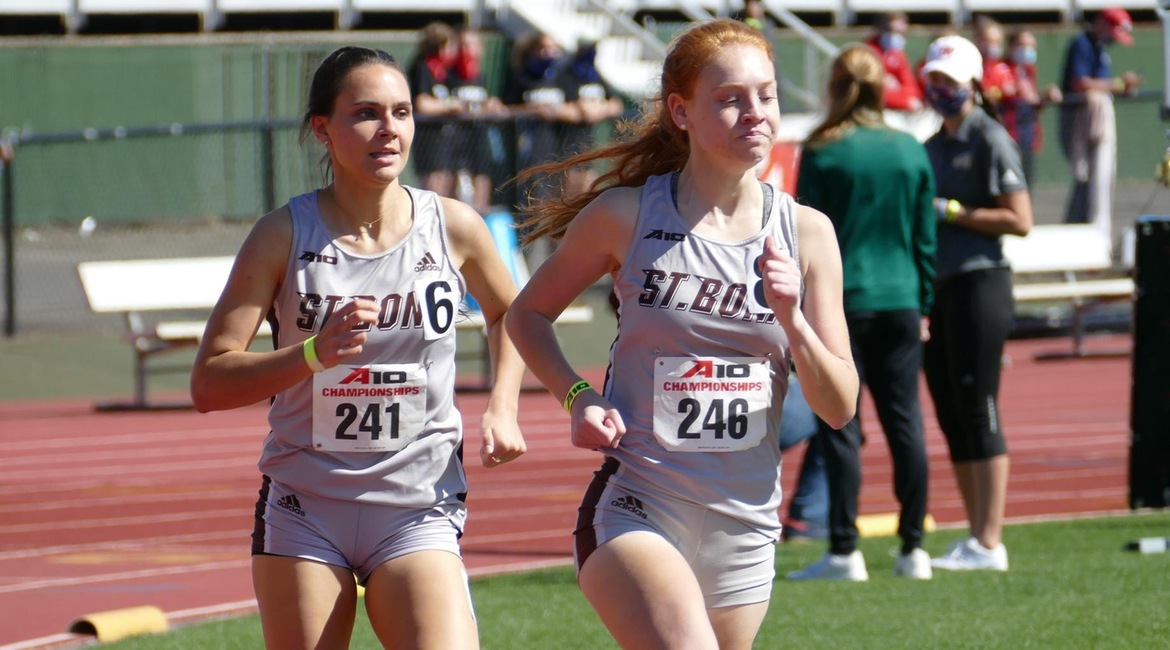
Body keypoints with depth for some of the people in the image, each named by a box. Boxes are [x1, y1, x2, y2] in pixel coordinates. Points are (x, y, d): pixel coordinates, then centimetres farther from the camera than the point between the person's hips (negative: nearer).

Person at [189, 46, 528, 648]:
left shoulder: (452, 227, 0)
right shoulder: (285, 235, -5)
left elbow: (508, 311, 23)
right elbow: (209, 383, -9)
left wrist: (502, 407, 7)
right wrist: (314, 354, -24)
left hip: (418, 512, 0)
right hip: (303, 512, 0)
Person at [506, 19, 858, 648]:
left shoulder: (805, 232, 3)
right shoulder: (627, 215, -3)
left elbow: (839, 407, 3)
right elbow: (527, 313, 12)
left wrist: (791, 318, -14)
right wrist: (578, 397, -5)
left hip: (745, 523, 4)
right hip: (634, 510, -4)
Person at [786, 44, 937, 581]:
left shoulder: (822, 154, -6)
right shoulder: (911, 152, 5)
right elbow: (925, 238, 9)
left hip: (841, 302, -4)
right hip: (900, 302, 4)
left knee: (840, 427, -1)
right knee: (905, 423, 7)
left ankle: (844, 551, -3)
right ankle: (913, 550, 9)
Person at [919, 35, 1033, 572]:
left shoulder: (990, 141, -7)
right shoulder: (933, 148, 18)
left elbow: (1020, 220, -14)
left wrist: (950, 211, -15)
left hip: (978, 284, -9)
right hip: (936, 289, 9)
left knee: (978, 415, -9)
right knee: (952, 419, 8)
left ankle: (989, 544, -10)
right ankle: (975, 537, 13)